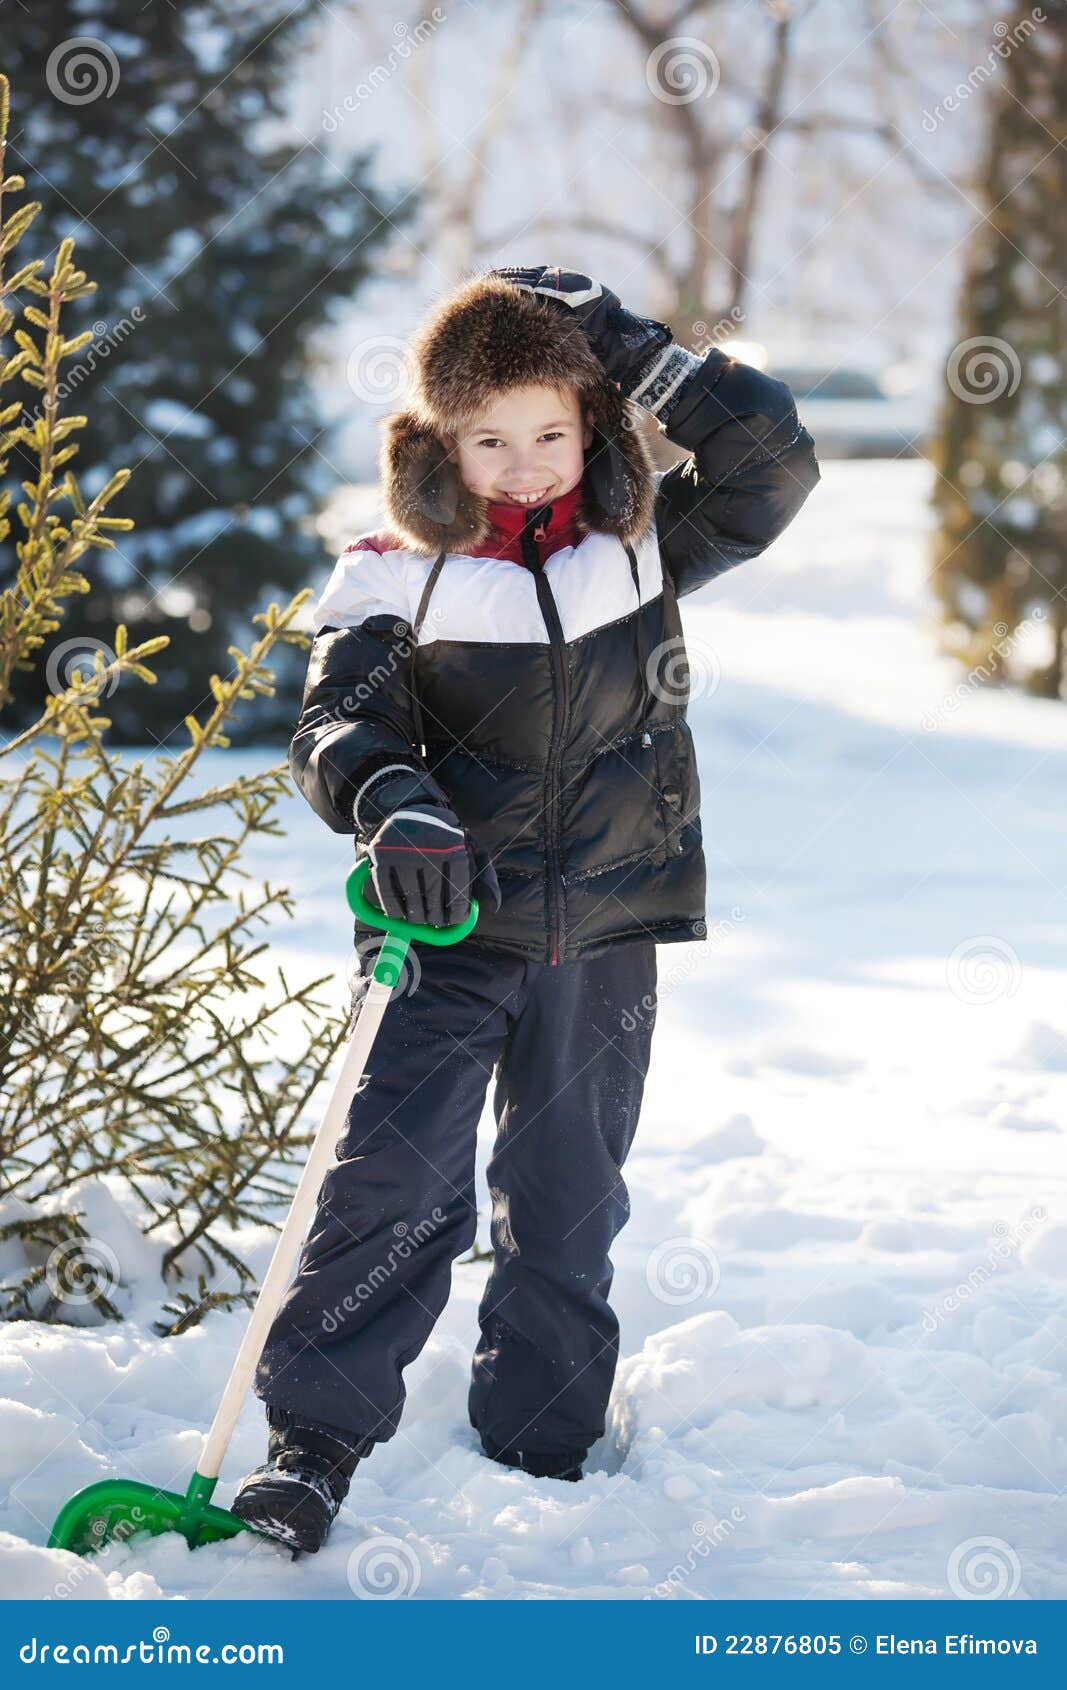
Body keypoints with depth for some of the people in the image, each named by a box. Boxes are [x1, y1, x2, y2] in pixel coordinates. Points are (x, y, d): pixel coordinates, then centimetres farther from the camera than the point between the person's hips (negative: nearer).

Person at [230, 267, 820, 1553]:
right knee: (398, 1175, -15)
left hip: (604, 939, 2)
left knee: (567, 1204, 10)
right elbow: (340, 721, -10)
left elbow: (772, 462, -3)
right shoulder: (398, 578, -3)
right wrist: (393, 804, -33)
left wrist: (628, 348, -7)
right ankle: (312, 1441, -8)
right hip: (452, 929, -2)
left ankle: (538, 1454, 24)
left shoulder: (642, 547, 4)